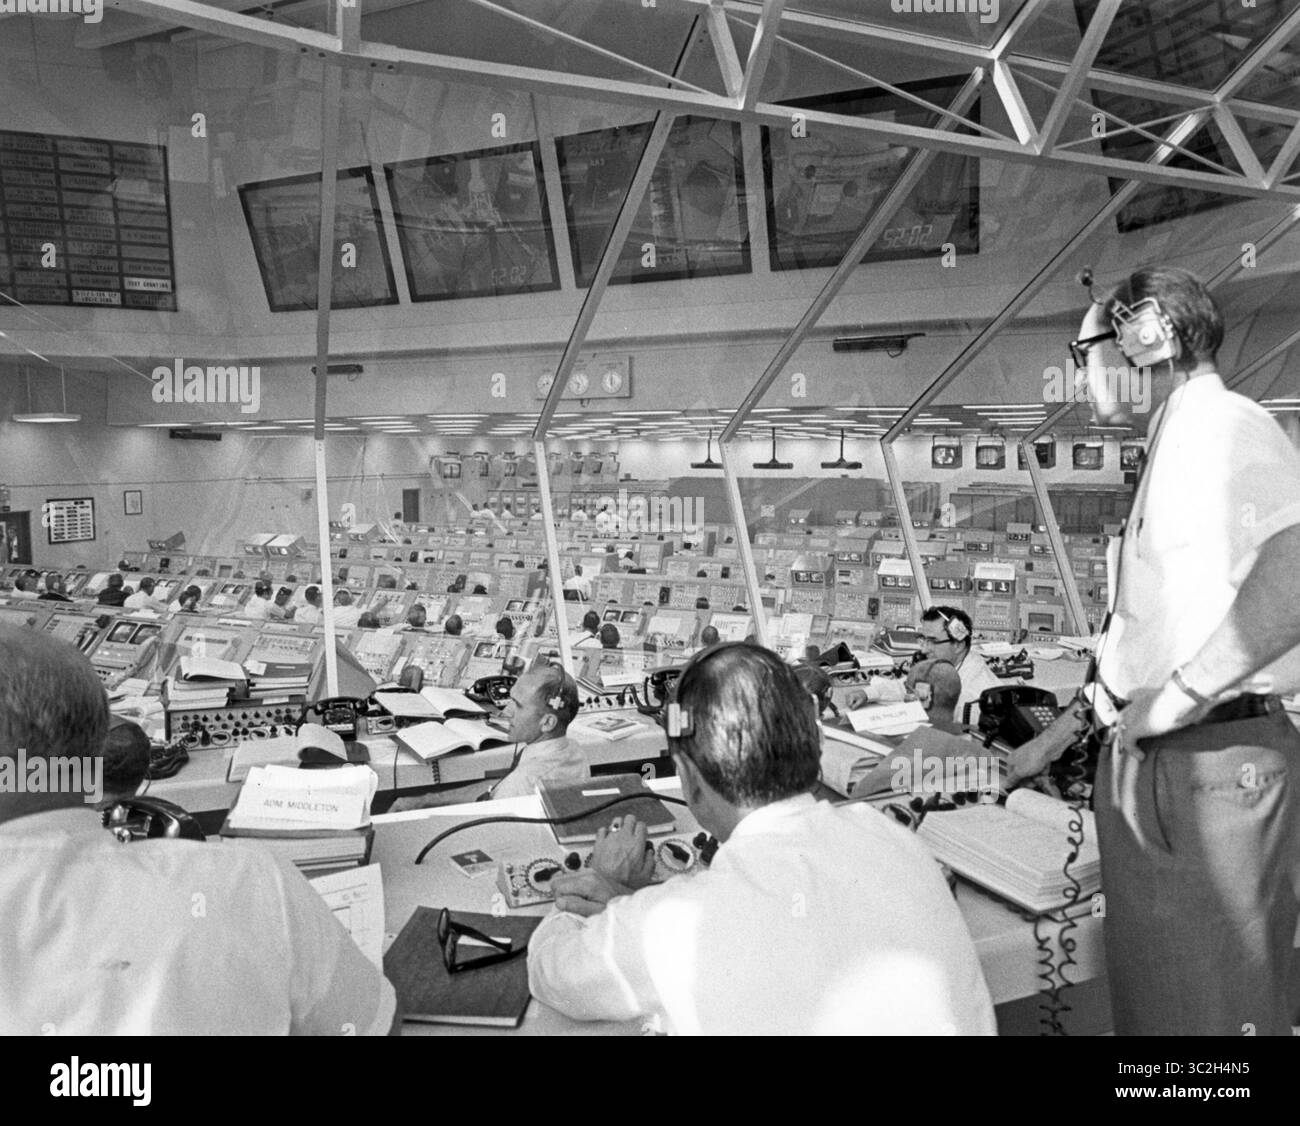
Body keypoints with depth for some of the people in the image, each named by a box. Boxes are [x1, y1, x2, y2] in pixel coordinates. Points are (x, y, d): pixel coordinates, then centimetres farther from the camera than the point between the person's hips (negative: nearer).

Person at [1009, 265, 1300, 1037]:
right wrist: (1059, 735, 23)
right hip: (1147, 766, 9)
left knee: (1215, 1009, 4)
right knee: (1148, 998, 19)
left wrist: (1181, 694, -25)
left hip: (1217, 766, -9)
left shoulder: (1221, 426, -12)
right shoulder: (1173, 447, 18)